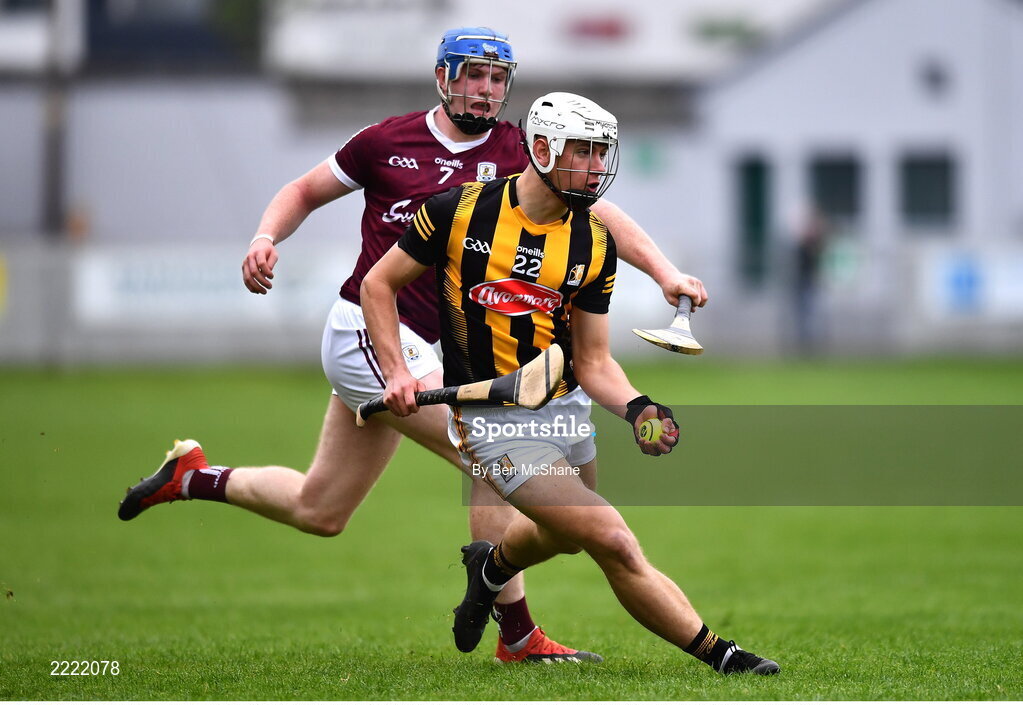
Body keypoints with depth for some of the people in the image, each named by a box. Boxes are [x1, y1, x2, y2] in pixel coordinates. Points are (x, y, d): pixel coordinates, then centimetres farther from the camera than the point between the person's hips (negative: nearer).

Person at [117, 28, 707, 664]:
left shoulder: (512, 153, 3)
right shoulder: (388, 141, -2)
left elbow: (599, 213, -8)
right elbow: (306, 192, 11)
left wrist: (664, 271, -22)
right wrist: (266, 238, -8)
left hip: (413, 348, 6)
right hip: (368, 331, -6)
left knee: (319, 512, 17)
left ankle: (195, 477, 38)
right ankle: (518, 636, -10)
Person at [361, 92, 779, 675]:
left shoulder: (594, 244, -1)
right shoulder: (461, 210, -12)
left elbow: (593, 363, 2)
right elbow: (379, 284, 0)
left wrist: (635, 407, -17)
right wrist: (397, 373, -11)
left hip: (565, 409, 6)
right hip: (493, 422, -6)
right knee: (616, 545, -14)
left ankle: (491, 567, 58)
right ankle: (718, 655, -4)